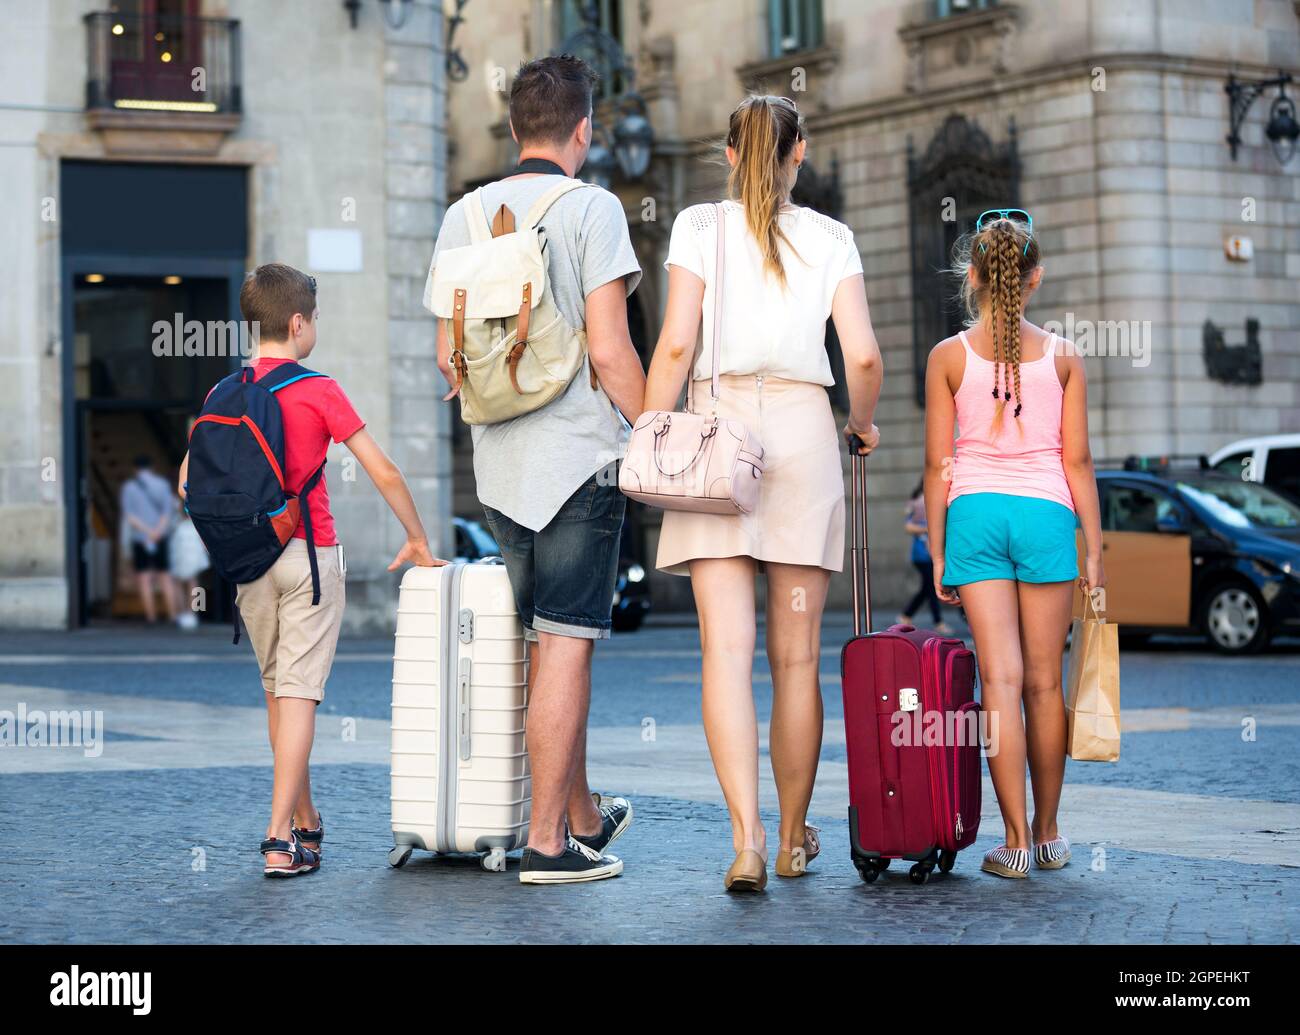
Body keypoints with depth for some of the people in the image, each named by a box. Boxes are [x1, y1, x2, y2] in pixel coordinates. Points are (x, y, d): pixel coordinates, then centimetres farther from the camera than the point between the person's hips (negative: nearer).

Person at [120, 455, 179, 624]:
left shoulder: (128, 486, 0)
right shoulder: (163, 483, 3)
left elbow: (128, 515, -11)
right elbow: (168, 510, -8)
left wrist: (147, 531, -16)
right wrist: (157, 532, -17)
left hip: (139, 537, -2)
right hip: (162, 537, 2)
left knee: (144, 579, 2)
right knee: (166, 578, 7)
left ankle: (151, 617, -3)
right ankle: (172, 616, 0)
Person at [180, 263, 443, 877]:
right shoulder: (319, 391, -8)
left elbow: (188, 483, 5)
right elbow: (384, 474, -8)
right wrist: (417, 540, 3)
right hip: (310, 554, -4)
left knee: (278, 692, 15)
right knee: (298, 693, -5)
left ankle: (305, 821, 26)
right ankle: (281, 839, -12)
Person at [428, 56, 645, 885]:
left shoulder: (463, 217, 8)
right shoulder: (591, 209, -8)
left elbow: (449, 356, 10)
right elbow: (610, 351, -14)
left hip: (501, 463, 6)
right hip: (580, 457, -6)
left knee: (548, 644, 16)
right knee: (565, 646, -3)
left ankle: (583, 814, 29)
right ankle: (547, 841, -2)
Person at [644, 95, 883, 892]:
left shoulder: (700, 227, 4)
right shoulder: (830, 239, 6)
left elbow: (676, 347, -5)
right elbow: (864, 357, -2)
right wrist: (863, 423, 17)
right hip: (802, 429, 1)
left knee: (727, 647, -6)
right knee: (797, 656, 8)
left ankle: (747, 836, -20)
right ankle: (795, 838, 19)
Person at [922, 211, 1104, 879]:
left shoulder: (948, 357, 1)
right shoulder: (1062, 357, 4)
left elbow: (938, 464, 1)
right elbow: (1077, 460, 3)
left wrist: (938, 552, 7)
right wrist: (1094, 548, 8)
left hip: (975, 514, -1)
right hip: (1046, 513, 1)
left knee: (1001, 678, -3)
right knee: (1044, 683, 8)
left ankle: (1016, 842, -7)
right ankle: (1048, 836, 17)